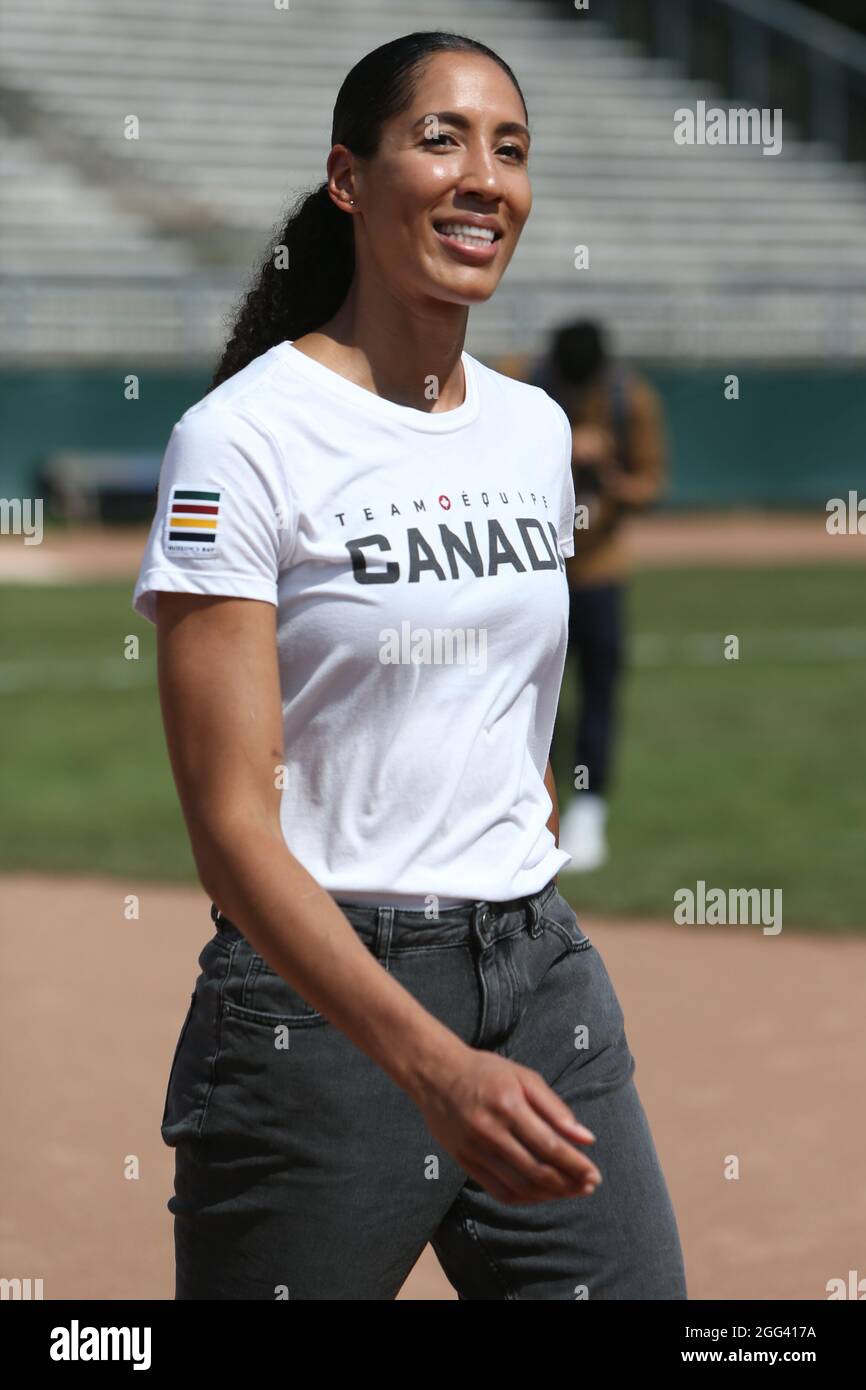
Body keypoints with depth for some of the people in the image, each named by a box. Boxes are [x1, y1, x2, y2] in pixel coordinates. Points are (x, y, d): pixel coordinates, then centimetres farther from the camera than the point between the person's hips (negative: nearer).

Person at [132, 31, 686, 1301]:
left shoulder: (535, 429, 10)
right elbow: (231, 825, -17)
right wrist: (434, 1063, -28)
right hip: (319, 999, -6)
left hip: (545, 974, 6)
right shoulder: (243, 439, -11)